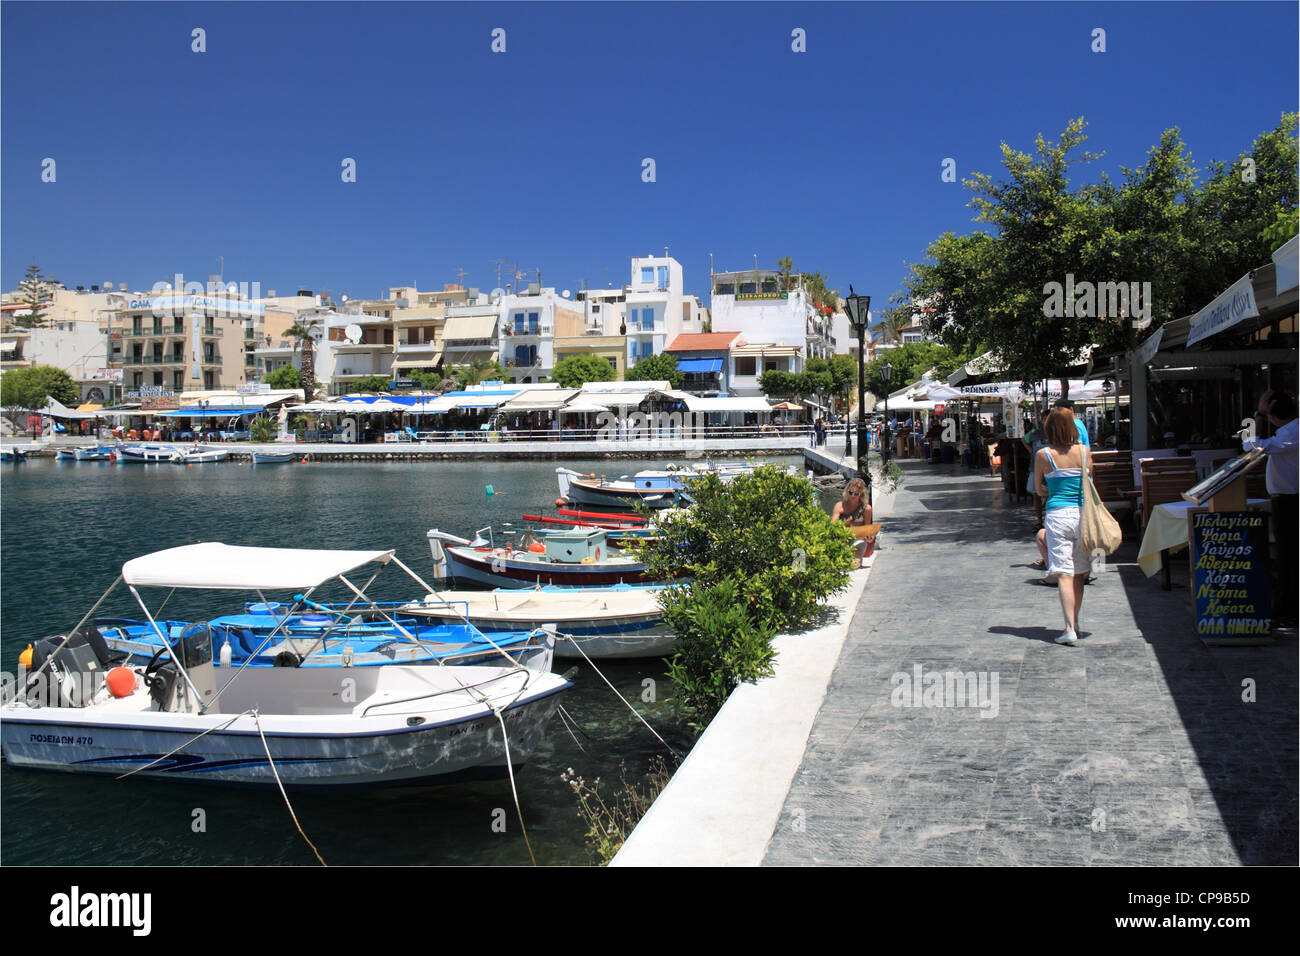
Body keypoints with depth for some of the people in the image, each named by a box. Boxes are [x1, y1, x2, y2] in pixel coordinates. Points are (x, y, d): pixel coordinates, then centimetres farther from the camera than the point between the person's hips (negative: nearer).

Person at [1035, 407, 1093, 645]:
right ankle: (1074, 623, 24)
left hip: (1057, 515, -3)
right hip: (1082, 514, 3)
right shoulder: (1084, 451, 1)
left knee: (1064, 574, -4)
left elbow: (1040, 489, 5)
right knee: (1078, 573, 14)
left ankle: (1070, 629, -10)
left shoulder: (1043, 455, -5)